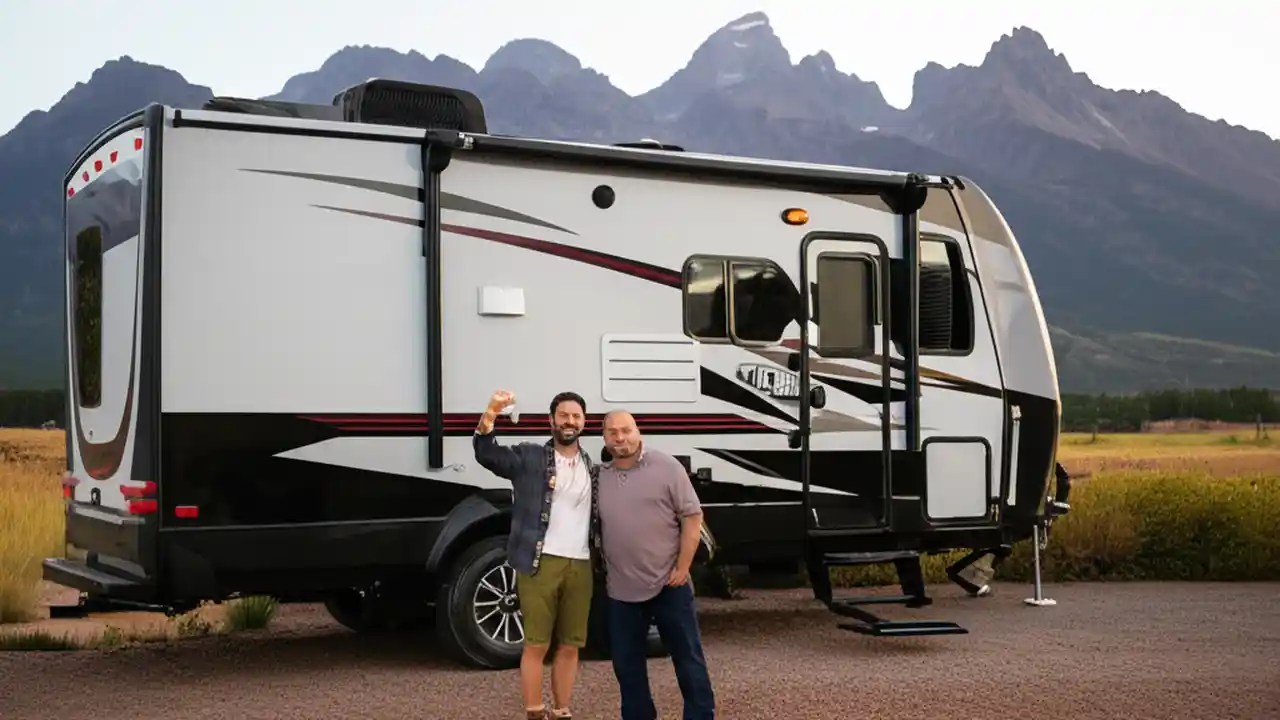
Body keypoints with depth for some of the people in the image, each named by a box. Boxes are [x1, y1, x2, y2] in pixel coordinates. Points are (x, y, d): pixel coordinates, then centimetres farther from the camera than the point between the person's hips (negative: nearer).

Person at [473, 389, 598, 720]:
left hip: (580, 566, 4)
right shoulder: (529, 457, 2)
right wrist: (490, 415, -31)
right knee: (536, 645, -2)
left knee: (570, 646, 9)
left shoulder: (592, 468, 14)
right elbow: (487, 454, -14)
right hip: (540, 563, -4)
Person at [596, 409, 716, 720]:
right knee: (626, 662, 11)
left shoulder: (666, 467, -7)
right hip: (620, 589, 4)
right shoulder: (599, 476, 5)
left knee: (687, 655, 5)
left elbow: (692, 517, -7)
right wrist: (599, 570, 8)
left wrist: (682, 567, -11)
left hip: (668, 583, -4)